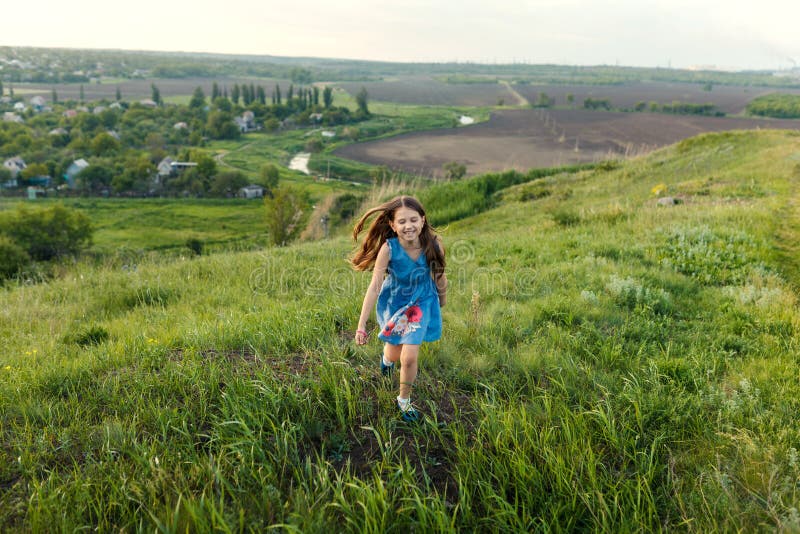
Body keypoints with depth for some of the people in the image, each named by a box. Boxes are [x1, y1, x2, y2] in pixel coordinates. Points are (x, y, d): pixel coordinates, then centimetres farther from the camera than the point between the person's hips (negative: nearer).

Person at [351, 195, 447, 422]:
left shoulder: (433, 245, -26)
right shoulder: (388, 248, -31)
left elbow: (439, 276, -7)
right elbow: (374, 287, -27)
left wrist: (442, 299, 11)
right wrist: (361, 325, -24)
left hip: (421, 302, 0)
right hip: (393, 302, 0)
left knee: (409, 357, -6)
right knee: (395, 354, 18)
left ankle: (404, 400, 24)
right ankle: (387, 355, 59)